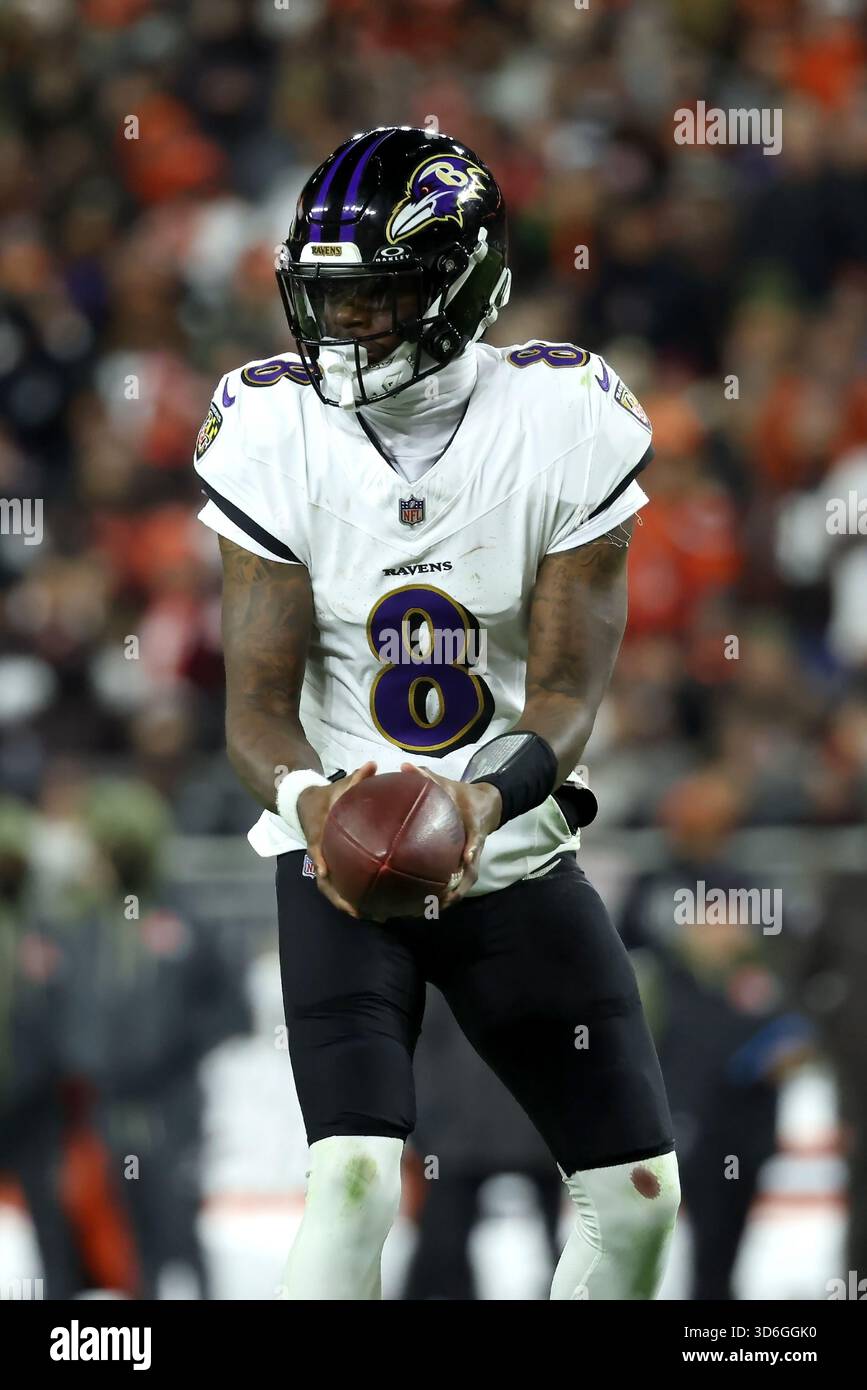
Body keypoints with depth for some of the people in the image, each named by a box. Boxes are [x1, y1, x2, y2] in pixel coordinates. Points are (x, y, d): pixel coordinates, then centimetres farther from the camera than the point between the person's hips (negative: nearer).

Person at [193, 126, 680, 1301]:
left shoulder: (563, 427, -11)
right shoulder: (275, 435, -11)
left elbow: (567, 686, -11)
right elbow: (257, 701, -10)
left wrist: (492, 796, -32)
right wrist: (305, 796, -33)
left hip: (514, 852, 2)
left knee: (637, 1193, 1)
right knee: (355, 1178, -21)